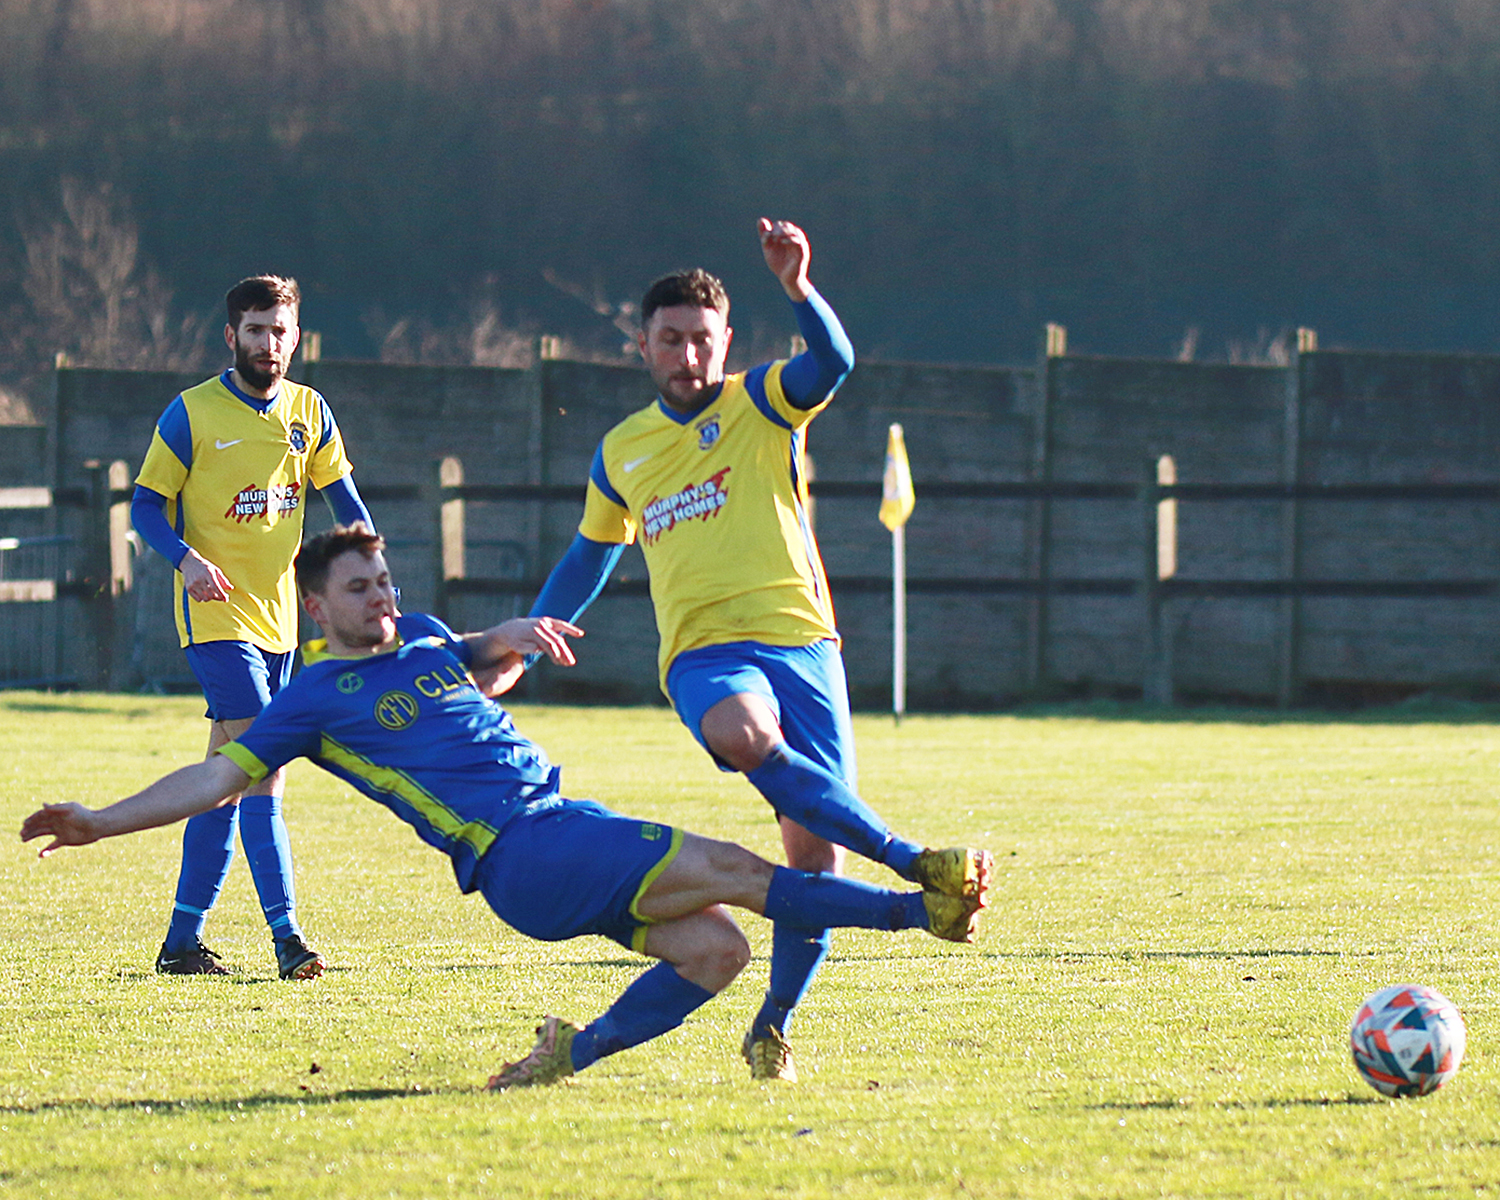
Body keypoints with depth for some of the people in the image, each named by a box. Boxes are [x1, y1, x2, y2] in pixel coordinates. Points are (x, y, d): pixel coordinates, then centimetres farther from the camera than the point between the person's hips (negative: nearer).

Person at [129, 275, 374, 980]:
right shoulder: (191, 414, -6)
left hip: (276, 616, 6)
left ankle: (182, 941, 14)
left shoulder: (308, 412, 9)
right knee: (261, 767, -17)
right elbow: (145, 505, -5)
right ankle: (286, 934, -20)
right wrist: (186, 557, -23)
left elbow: (343, 497, 17)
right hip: (217, 609, -6)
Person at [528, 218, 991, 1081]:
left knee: (817, 851, -9)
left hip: (800, 637, -1)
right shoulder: (622, 452, 18)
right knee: (746, 733, -37)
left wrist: (798, 288, -33)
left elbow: (832, 363, -15)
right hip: (705, 653, 1)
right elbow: (588, 560, 32)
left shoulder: (763, 405, 8)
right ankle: (914, 864, -44)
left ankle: (774, 1026, 10)